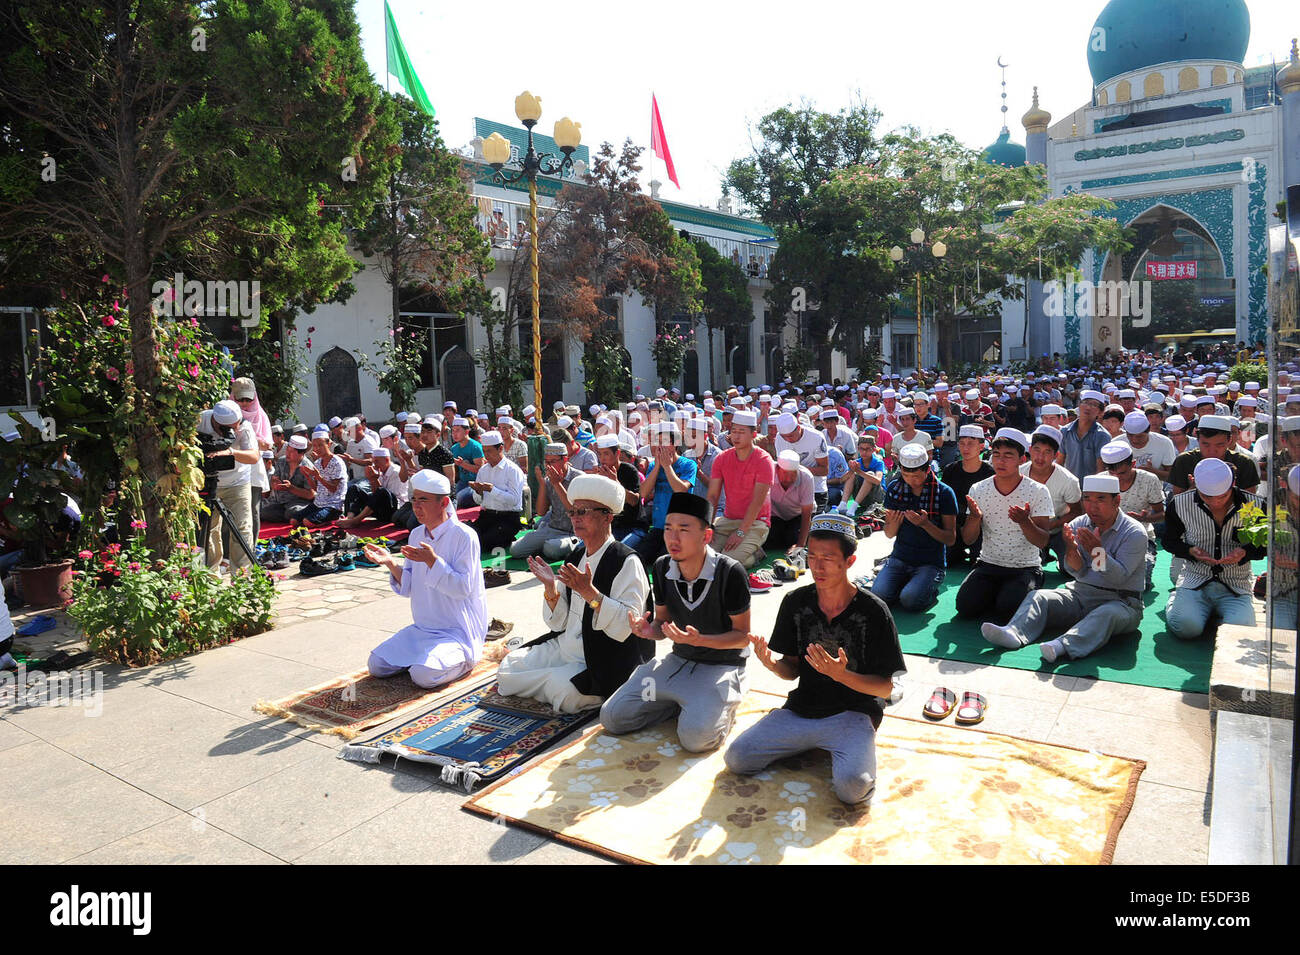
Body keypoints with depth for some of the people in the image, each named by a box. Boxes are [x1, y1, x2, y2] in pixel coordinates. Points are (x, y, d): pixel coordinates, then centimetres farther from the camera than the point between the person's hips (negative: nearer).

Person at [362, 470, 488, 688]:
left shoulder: (464, 536, -15)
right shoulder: (416, 534, 7)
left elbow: (463, 587, -20)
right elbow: (408, 588, 8)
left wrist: (432, 561, -30)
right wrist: (391, 563, -10)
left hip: (458, 631, -7)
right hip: (422, 628, 7)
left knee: (423, 675, -27)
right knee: (376, 664, -3)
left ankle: (463, 660, 3)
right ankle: (428, 655, 16)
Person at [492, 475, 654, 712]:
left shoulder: (627, 562, -14)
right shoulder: (575, 558, 9)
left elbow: (626, 625, -24)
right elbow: (559, 622, 8)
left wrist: (588, 591, -32)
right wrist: (551, 588, -11)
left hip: (606, 663, -7)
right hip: (565, 647, 7)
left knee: (565, 692, -30)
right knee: (507, 668, -3)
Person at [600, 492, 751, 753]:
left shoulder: (730, 572, -21)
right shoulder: (663, 567, -4)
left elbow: (742, 636, -12)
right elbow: (663, 622, 8)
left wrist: (699, 639, -29)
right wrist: (649, 629, -16)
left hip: (721, 666, -5)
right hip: (679, 660, 6)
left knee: (695, 736, -30)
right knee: (612, 717, -5)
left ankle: (722, 708, 4)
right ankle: (682, 703, 14)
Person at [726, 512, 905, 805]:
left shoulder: (872, 611, -11)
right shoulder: (796, 602, 0)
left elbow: (885, 688, -7)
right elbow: (793, 669, 8)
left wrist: (841, 674, -25)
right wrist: (772, 664, -16)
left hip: (853, 713, -4)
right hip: (801, 709, 4)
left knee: (852, 787, -30)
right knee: (736, 758, -12)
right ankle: (810, 743, 11)